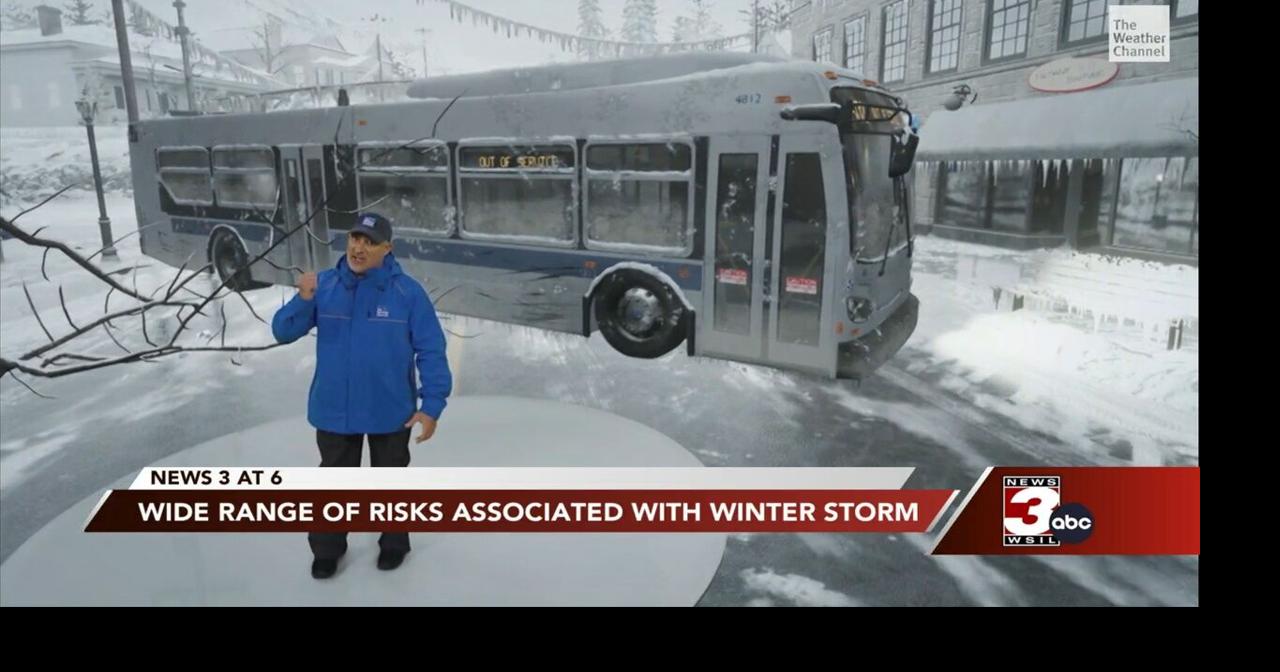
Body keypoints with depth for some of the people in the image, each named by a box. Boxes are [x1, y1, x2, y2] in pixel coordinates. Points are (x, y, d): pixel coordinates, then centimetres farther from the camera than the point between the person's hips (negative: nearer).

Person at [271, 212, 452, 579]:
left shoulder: (407, 292, -14)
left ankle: (394, 543, 40)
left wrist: (432, 404, -16)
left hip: (390, 411, -2)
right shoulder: (324, 285, -6)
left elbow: (431, 352, -12)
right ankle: (327, 548, 39)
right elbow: (283, 332, -7)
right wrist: (302, 301, -27)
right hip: (334, 411, 2)